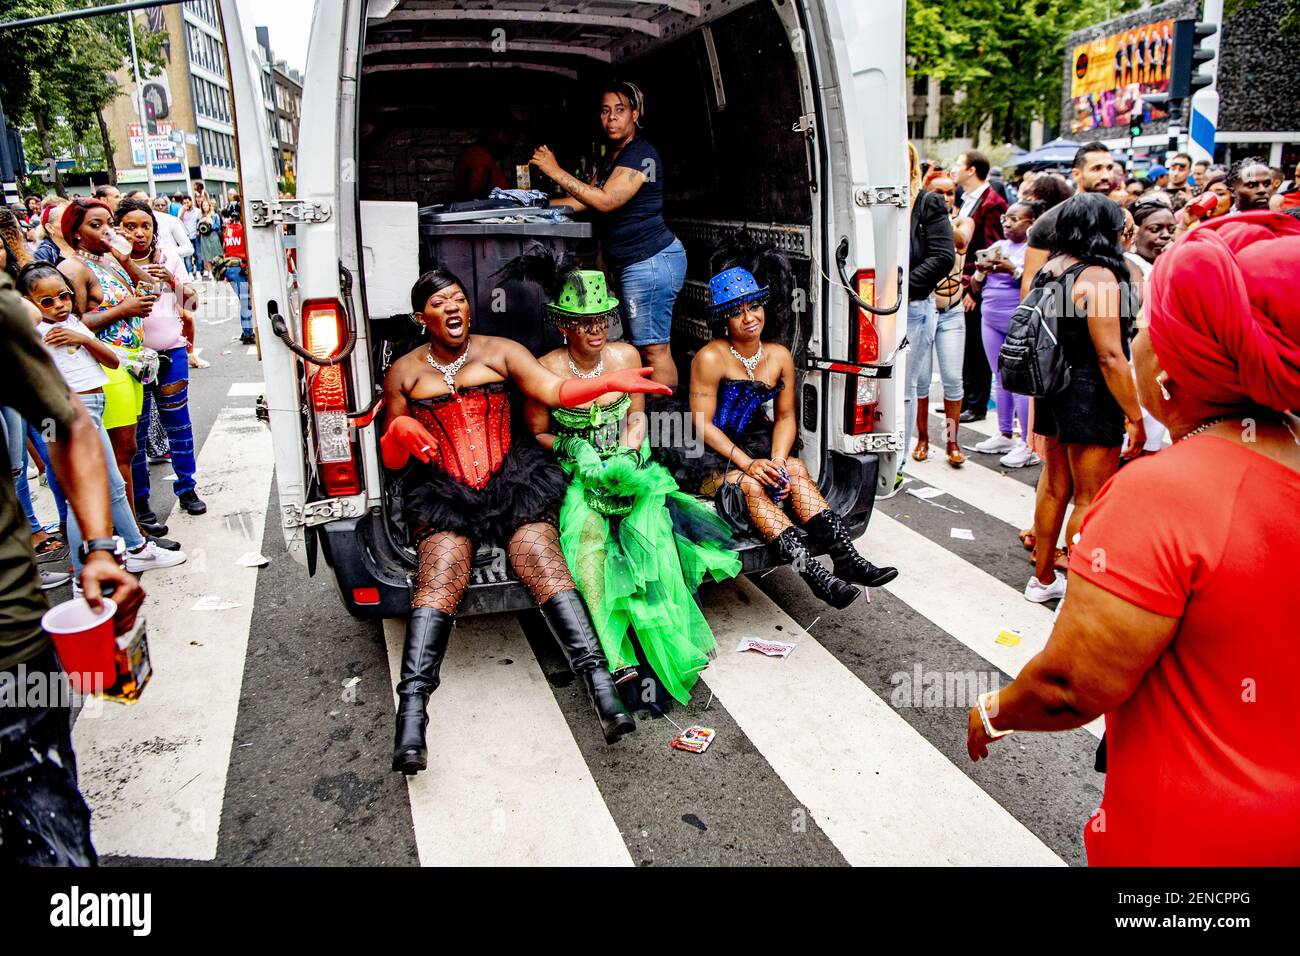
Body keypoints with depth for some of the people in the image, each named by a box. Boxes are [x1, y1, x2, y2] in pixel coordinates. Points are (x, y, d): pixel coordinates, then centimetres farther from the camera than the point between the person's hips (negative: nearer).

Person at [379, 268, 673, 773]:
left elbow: (556, 390, -2)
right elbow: (391, 461, 16)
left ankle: (602, 688, -35)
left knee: (542, 560, -25)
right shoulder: (405, 372, 15)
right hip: (441, 490, 0)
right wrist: (400, 431, -8)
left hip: (514, 479, 0)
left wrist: (610, 381, -21)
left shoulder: (500, 351, 13)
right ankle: (411, 716, -35)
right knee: (440, 575, -26)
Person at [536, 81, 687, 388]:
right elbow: (584, 200, 24)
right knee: (651, 347, 11)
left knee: (654, 349, -9)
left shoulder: (641, 153, -11)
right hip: (639, 262, 10)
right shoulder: (613, 158, 21)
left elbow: (606, 201, -21)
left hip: (650, 261, -10)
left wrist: (556, 172, -17)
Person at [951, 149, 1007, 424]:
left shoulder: (992, 203, -12)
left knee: (976, 350, 0)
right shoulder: (966, 201, 16)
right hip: (959, 286, 9)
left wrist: (975, 288, -18)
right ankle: (963, 399, 24)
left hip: (976, 289, -8)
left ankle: (977, 406, 9)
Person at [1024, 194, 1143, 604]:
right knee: (1090, 500, 2)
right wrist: (1134, 416, -14)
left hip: (1052, 389, 8)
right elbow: (1110, 357, -19)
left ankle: (1043, 578, 30)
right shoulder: (1098, 276, -17)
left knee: (1056, 489, 18)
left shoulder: (1050, 270, 7)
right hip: (1089, 397, -8)